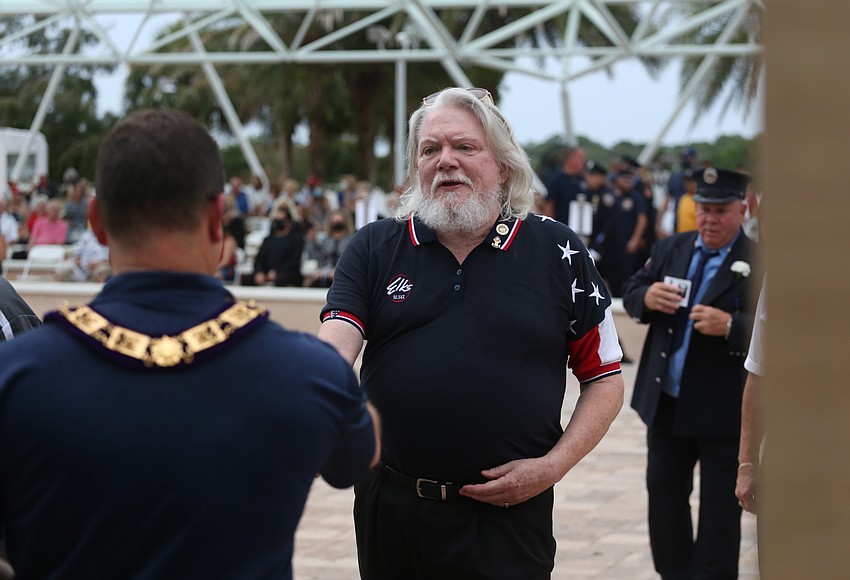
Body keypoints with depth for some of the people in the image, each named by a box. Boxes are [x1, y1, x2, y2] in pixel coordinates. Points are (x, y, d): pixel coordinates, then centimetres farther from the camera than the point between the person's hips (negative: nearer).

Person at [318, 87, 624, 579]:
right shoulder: (375, 249, 3)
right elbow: (333, 350, -11)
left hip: (508, 512, -2)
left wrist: (552, 466, -9)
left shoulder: (559, 253, 0)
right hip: (390, 507, 2)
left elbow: (605, 379, 3)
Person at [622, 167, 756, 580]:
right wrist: (646, 297, -10)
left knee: (719, 506, 4)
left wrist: (731, 326, -34)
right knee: (664, 492, 16)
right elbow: (631, 292, 12)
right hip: (667, 403, 6)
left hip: (723, 411, -6)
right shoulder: (670, 249, 8)